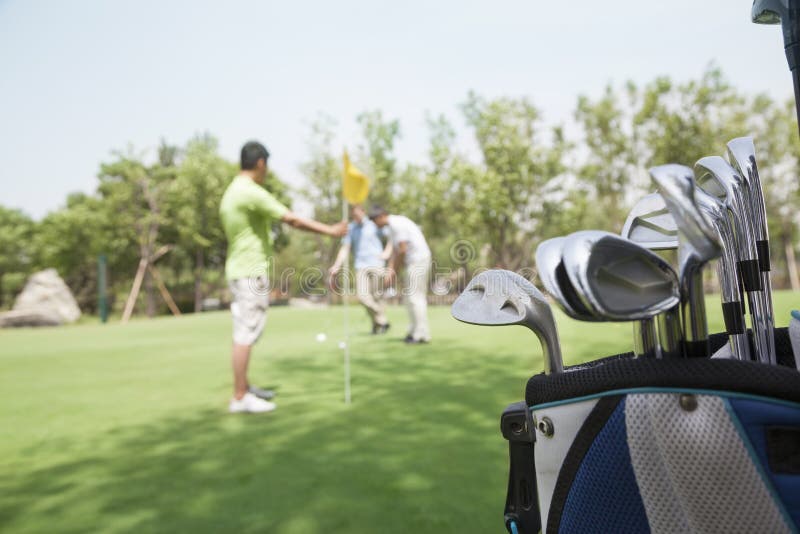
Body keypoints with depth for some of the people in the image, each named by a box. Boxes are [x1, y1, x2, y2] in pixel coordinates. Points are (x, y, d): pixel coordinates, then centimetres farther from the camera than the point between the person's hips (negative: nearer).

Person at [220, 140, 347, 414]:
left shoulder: (231, 192, 15)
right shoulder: (252, 192, -17)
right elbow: (292, 219, -21)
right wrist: (329, 230, -14)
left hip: (241, 270, 10)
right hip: (251, 271, -10)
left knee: (245, 332, 15)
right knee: (245, 334, -5)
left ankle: (243, 387, 26)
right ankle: (239, 397, 2)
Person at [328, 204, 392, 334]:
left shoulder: (374, 224, 1)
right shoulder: (350, 229, 9)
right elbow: (345, 249, 7)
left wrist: (387, 253, -1)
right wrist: (337, 266, -2)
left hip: (376, 264, -2)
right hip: (361, 266, 3)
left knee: (377, 295, -3)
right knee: (362, 295, -9)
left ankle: (381, 322, 14)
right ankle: (380, 321, 8)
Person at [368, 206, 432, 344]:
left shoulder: (397, 224, -16)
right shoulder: (392, 226, 16)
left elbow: (403, 250, -19)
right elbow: (395, 251, 15)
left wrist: (395, 271, -8)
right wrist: (390, 270, 7)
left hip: (418, 260, -10)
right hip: (413, 261, 10)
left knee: (415, 297, -8)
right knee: (411, 297, 13)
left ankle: (422, 334, -3)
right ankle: (414, 332, 19)